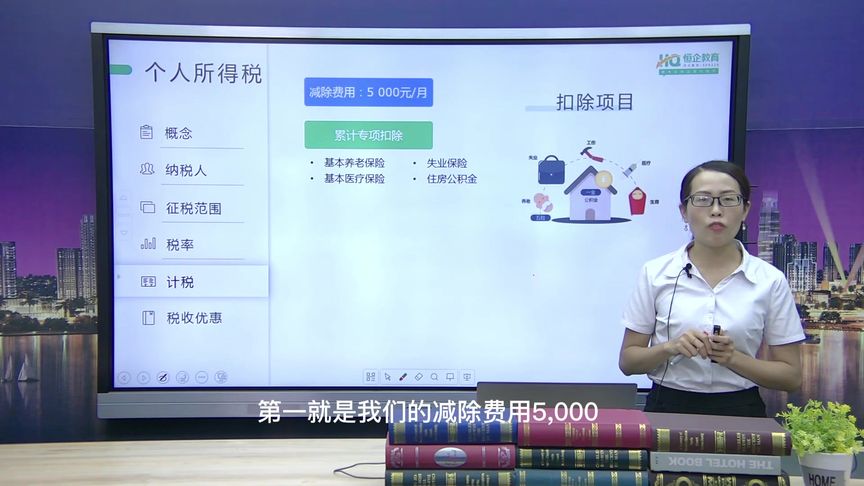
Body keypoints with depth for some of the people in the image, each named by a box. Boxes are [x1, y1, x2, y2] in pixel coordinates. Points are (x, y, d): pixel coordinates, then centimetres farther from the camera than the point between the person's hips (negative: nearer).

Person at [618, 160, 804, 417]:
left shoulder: (770, 280, -1)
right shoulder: (656, 273, -2)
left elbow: (791, 376, 4)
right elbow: (628, 361, 2)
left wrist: (733, 358, -13)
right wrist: (671, 347, -15)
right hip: (668, 408, -1)